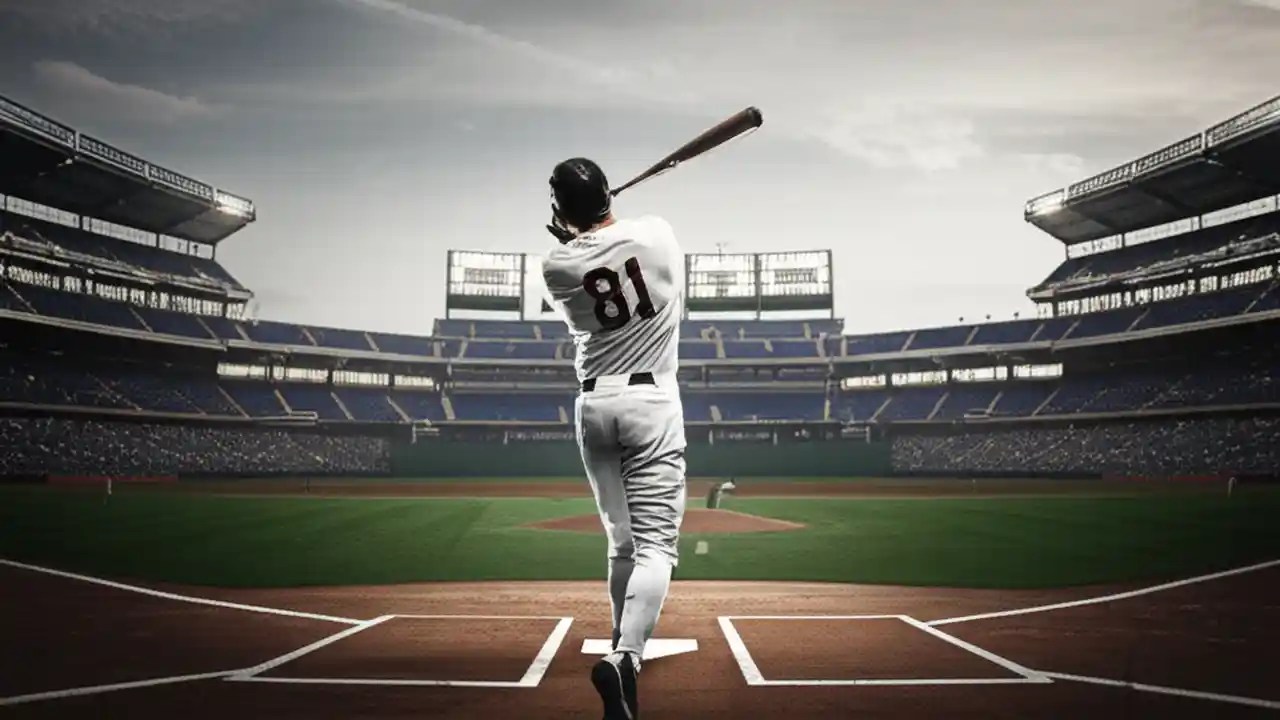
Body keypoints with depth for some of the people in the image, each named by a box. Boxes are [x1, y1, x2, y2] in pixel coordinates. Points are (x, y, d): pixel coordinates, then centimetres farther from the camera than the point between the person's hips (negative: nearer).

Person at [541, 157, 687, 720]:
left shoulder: (556, 267, -2)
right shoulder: (657, 232, -3)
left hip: (592, 405, 3)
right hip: (651, 401, -3)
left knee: (622, 542, 16)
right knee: (656, 545, -6)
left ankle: (625, 649, 26)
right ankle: (625, 657, -24)